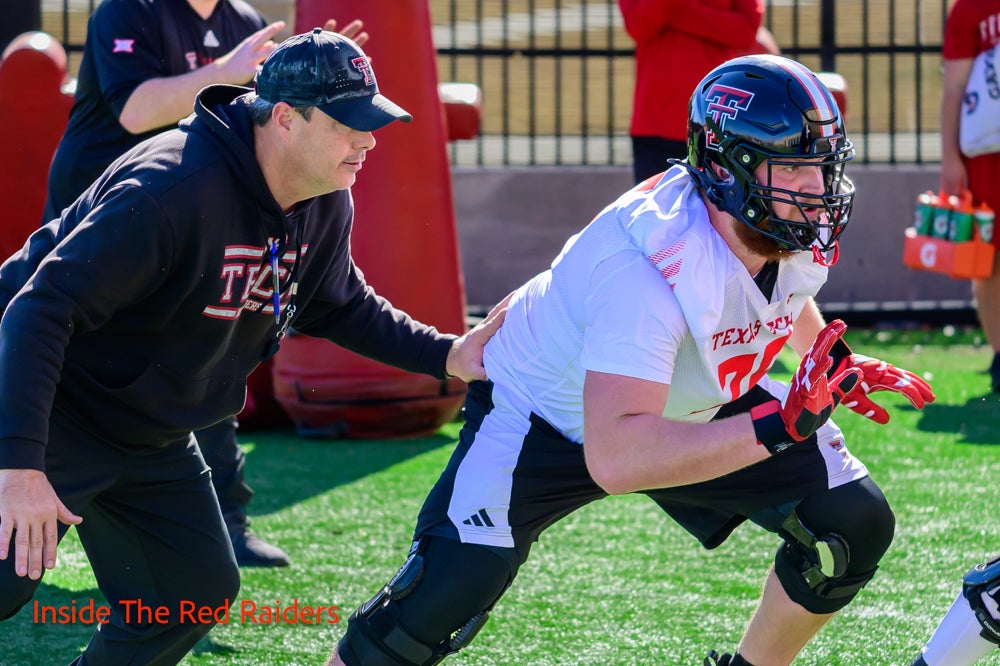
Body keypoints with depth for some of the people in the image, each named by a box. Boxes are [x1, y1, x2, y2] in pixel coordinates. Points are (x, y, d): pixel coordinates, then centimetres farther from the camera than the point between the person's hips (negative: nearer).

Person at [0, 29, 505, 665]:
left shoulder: (327, 206, -4)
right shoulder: (176, 188, -33)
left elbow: (338, 305, 18)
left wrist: (447, 355, 2)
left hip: (153, 438, 9)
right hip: (54, 413, -9)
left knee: (198, 587, 8)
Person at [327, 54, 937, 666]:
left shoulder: (797, 233, -19)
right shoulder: (647, 270, -42)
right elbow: (613, 459, -52)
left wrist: (833, 360, -5)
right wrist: (779, 426, -55)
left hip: (691, 409, 7)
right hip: (545, 417, -7)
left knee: (856, 524, -5)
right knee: (448, 595, -25)